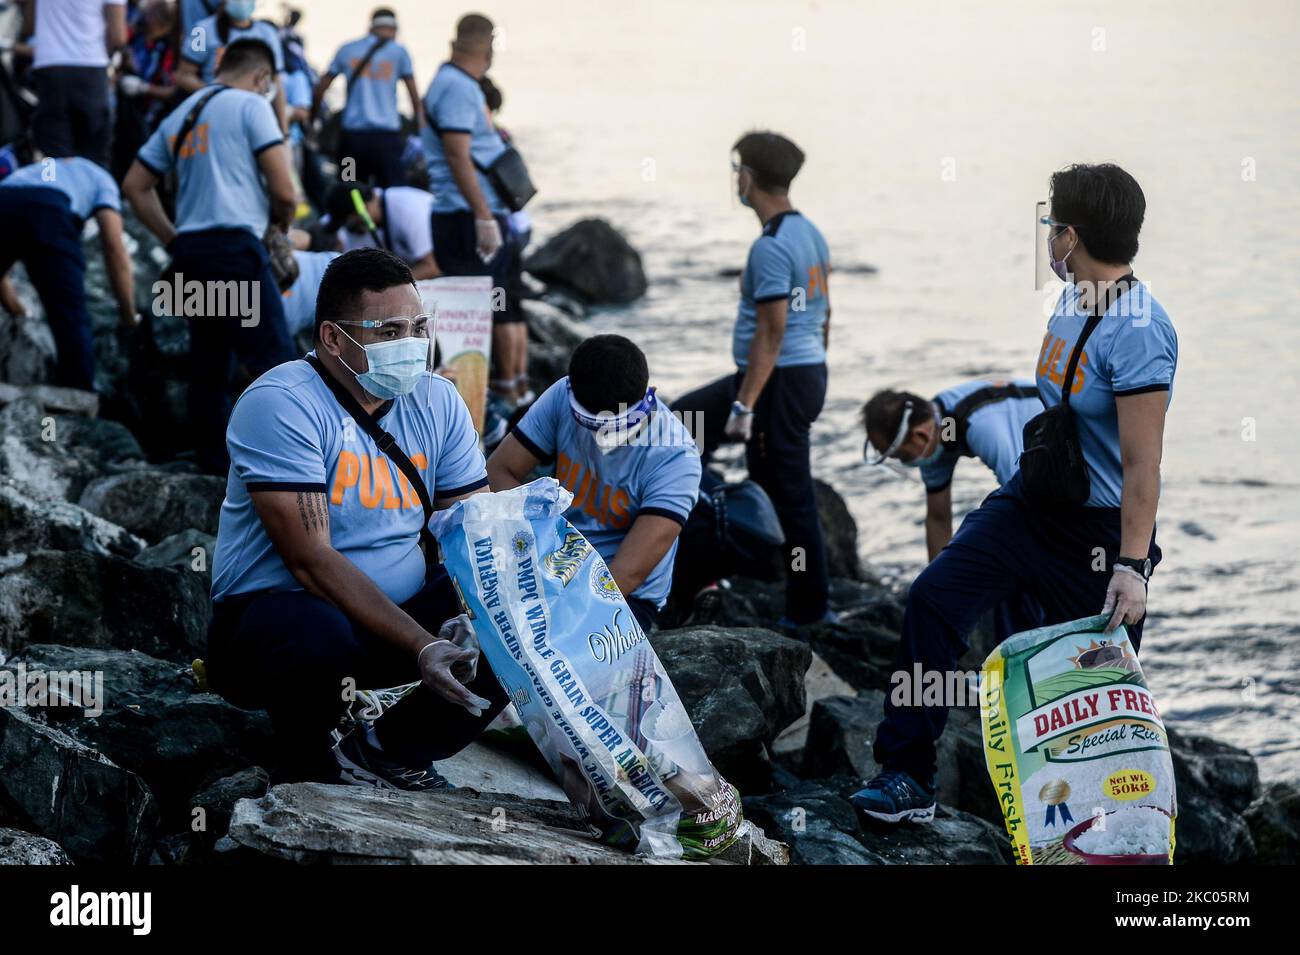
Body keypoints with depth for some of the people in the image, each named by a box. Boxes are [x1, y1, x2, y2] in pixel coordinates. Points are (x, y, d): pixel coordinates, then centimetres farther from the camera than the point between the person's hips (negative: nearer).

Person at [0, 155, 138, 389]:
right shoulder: (100, 178, 31)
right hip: (48, 213, -4)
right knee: (72, 322, 3)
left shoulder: (34, 170, 44)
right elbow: (114, 247, 15)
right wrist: (129, 318, 20)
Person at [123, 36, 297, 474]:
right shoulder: (251, 105, -2)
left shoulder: (179, 115, 18)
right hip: (236, 245, -7)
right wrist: (283, 223, 12)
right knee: (274, 359, -9)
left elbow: (135, 185, 19)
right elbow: (283, 188, -8)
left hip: (190, 248, 8)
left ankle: (214, 466, 12)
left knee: (208, 365, 11)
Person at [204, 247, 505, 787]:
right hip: (275, 607, -6)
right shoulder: (282, 404, -17)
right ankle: (308, 765, -7)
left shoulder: (437, 402, 2)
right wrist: (421, 647, -32)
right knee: (319, 637, -41)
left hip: (401, 608, 6)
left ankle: (390, 752, -1)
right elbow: (312, 560, -24)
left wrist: (473, 621, -25)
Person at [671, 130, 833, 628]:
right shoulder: (810, 233, 10)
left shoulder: (770, 248, -19)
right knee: (684, 418, 20)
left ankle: (808, 609, 5)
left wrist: (744, 405, -21)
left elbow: (771, 332, -22)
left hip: (778, 381, -10)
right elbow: (823, 313, 17)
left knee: (789, 496, -2)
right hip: (809, 372, 10)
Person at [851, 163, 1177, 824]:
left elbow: (1141, 464, -26)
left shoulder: (1138, 332, -24)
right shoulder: (1073, 300, 4)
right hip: (1029, 497, 8)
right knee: (934, 597, -6)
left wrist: (1132, 565, -30)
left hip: (1099, 526, -8)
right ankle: (907, 777, -2)